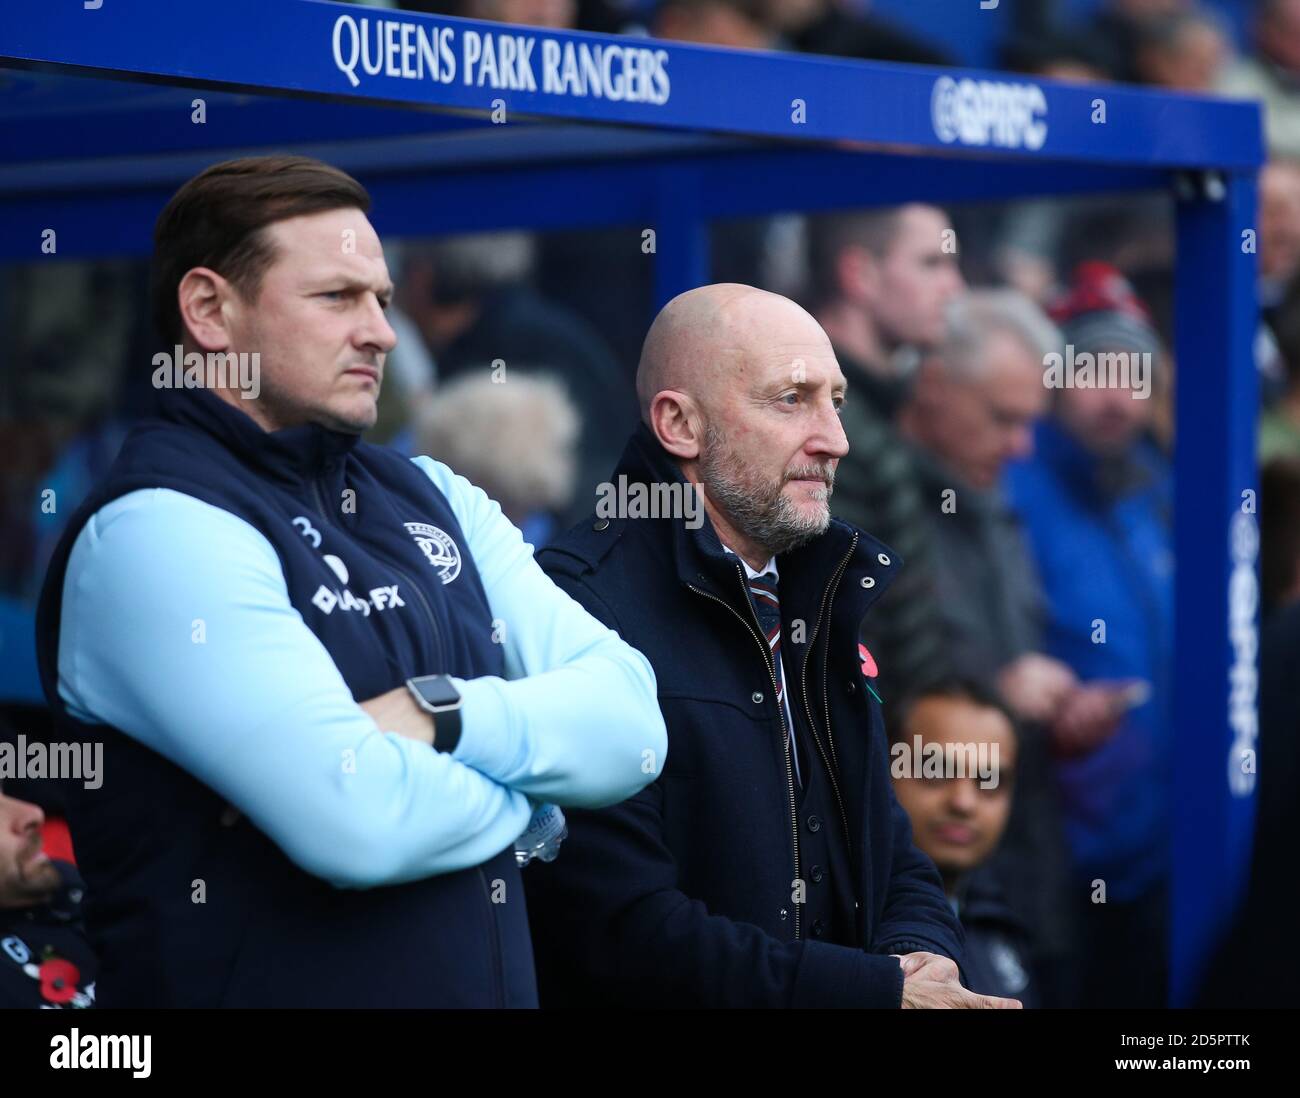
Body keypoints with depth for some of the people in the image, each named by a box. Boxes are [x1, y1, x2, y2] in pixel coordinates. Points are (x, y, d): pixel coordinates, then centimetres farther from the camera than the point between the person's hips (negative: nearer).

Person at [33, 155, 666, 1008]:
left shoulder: (434, 501, 7)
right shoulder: (155, 533, -16)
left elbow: (627, 720, -3)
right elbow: (362, 823, -26)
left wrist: (443, 719, -19)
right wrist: (528, 779, -7)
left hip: (492, 981, 7)